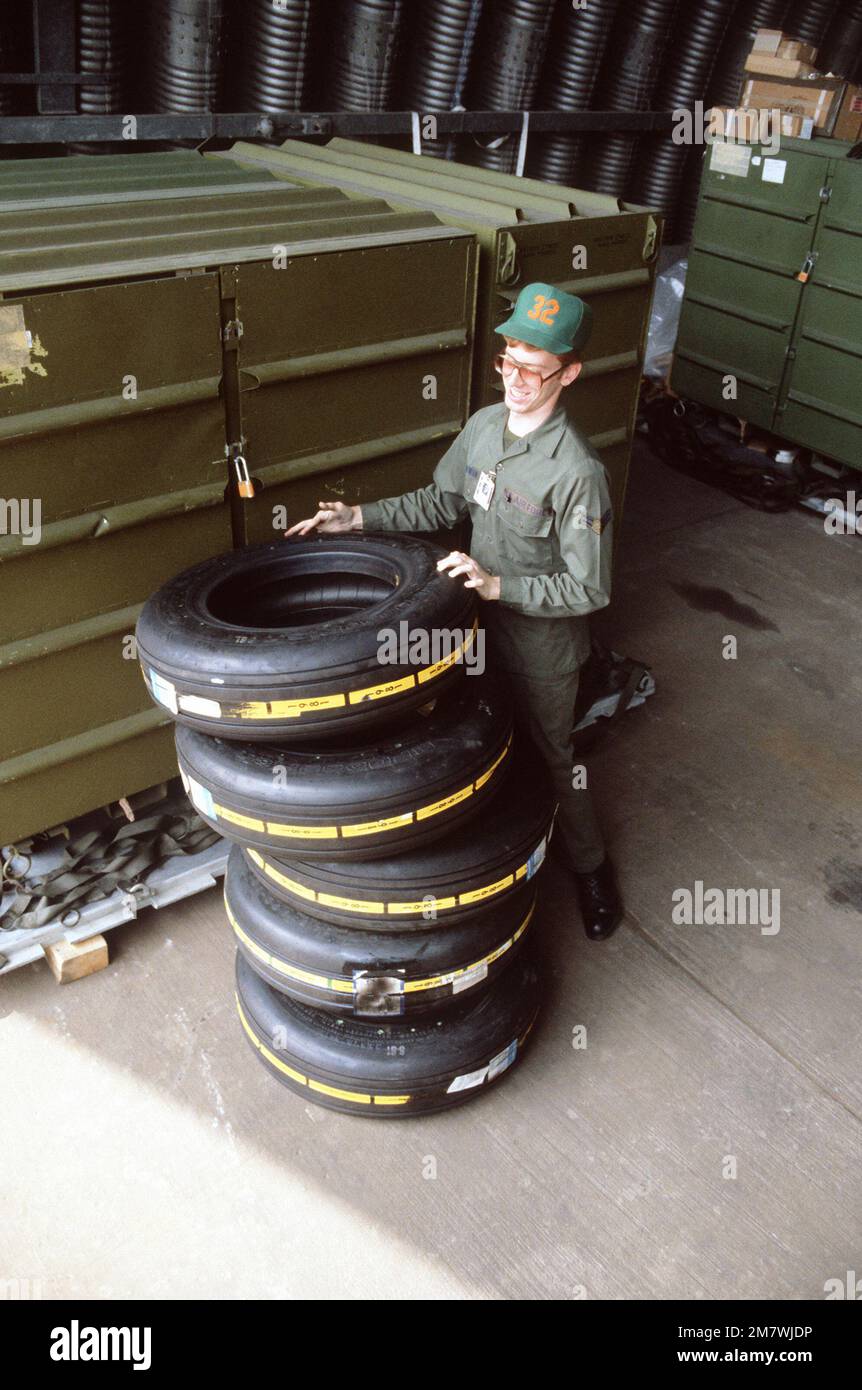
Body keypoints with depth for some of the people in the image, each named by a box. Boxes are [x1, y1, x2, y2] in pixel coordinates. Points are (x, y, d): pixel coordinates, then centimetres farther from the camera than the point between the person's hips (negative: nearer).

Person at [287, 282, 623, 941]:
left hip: (544, 648, -6)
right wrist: (361, 517, -2)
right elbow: (444, 501, 8)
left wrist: (498, 585, -31)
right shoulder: (484, 425, -6)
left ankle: (590, 865, 38)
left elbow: (589, 589, -24)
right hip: (485, 625, 6)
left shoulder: (578, 472, -28)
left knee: (550, 755, 12)